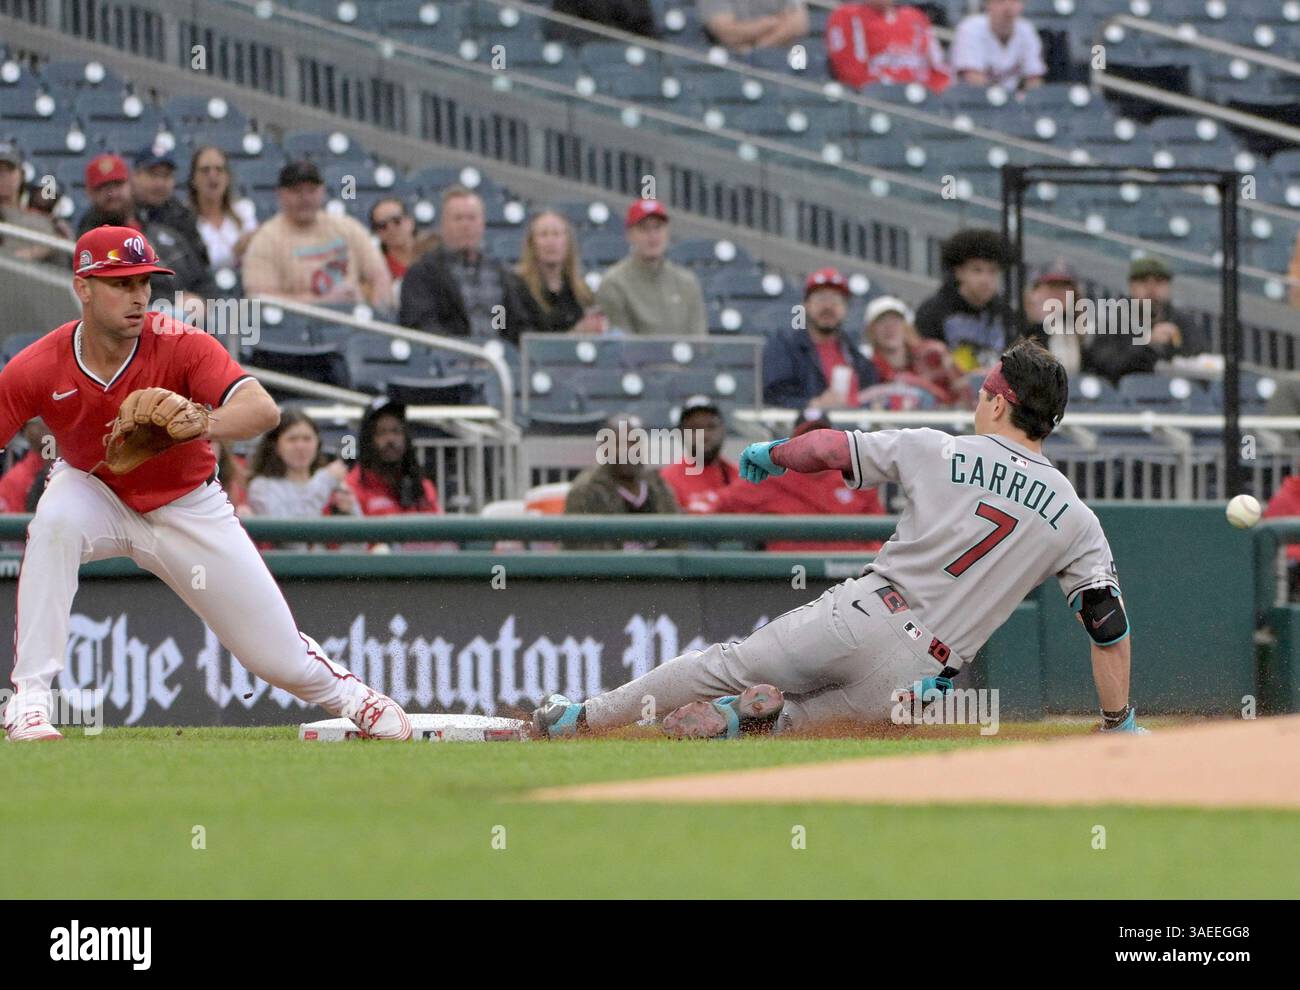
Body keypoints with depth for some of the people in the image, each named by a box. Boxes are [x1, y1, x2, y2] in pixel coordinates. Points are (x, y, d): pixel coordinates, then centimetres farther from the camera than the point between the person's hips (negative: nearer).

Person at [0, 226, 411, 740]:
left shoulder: (181, 345, -26)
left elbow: (263, 409, -39)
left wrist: (202, 424, -59)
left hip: (186, 504, 0)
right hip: (93, 493, 0)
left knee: (279, 654, 0)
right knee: (54, 520, -36)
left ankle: (346, 692, 36)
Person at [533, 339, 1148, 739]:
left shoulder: (937, 452, 2)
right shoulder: (1076, 520, 3)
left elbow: (829, 447, 7)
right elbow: (1109, 623, 2)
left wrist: (773, 454, 29)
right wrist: (1118, 724, 12)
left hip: (860, 616, -1)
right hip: (915, 676, 1)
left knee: (727, 665, 14)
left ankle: (582, 718, 16)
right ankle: (759, 718, -14)